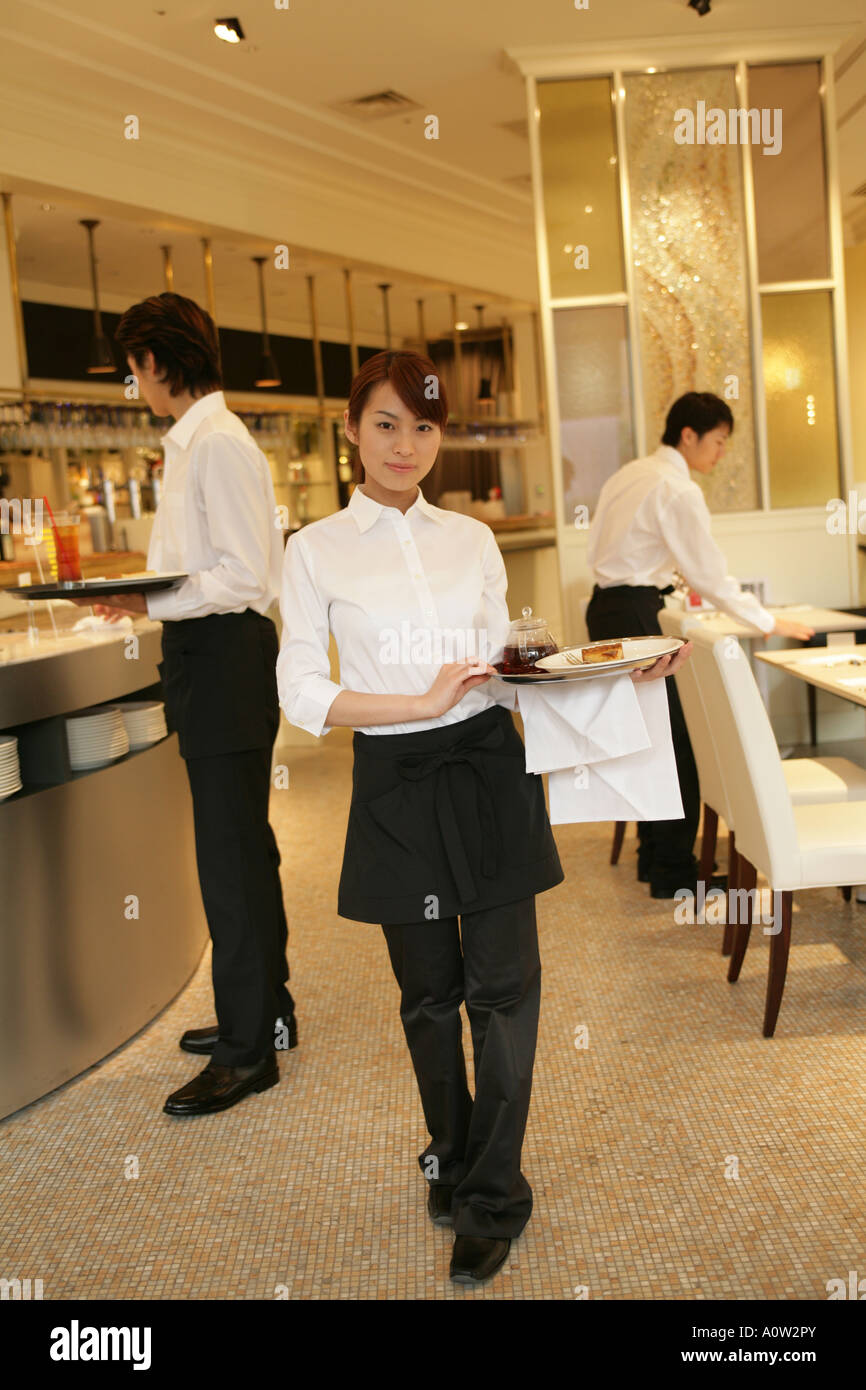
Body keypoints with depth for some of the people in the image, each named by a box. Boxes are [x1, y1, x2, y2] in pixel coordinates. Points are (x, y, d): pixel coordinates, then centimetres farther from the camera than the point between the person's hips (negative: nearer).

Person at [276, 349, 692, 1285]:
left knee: (503, 982, -1)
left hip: (488, 771, 2)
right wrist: (423, 703, -16)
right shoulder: (317, 550, 0)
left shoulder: (472, 540, 8)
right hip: (398, 787, -1)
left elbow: (500, 667, 11)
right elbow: (302, 695, -5)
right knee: (429, 990, 10)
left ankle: (491, 1195, 13)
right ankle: (451, 1155, 34)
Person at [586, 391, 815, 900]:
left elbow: (599, 551, 14)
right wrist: (770, 623, -3)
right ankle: (675, 872, 1)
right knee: (673, 741, -4)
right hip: (633, 615, -10)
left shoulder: (629, 474, 14)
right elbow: (711, 575, -13)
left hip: (606, 609, 10)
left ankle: (654, 854, 24)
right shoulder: (678, 490, -14)